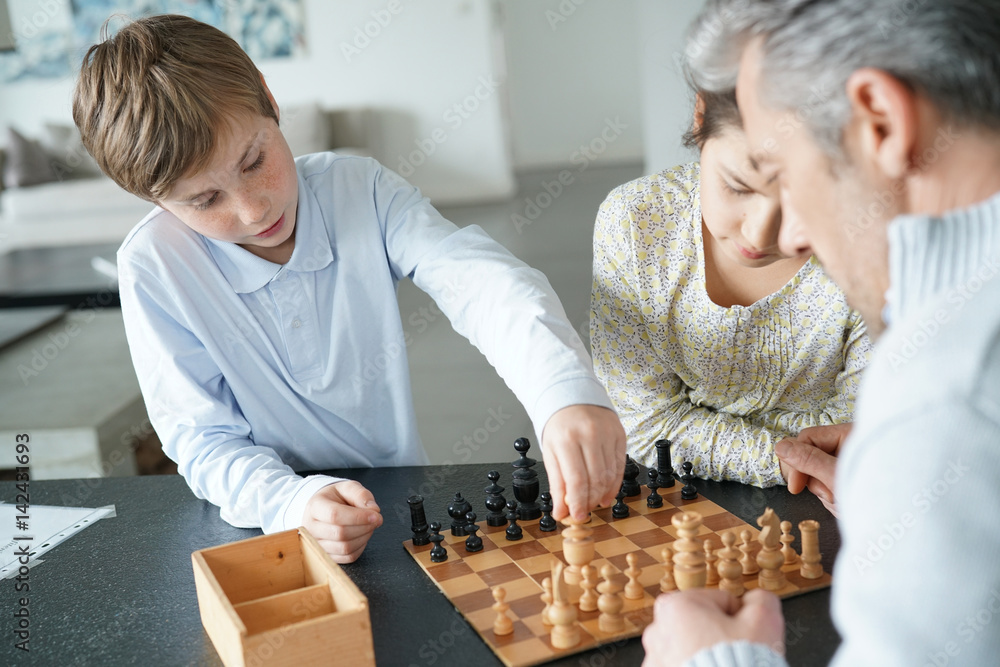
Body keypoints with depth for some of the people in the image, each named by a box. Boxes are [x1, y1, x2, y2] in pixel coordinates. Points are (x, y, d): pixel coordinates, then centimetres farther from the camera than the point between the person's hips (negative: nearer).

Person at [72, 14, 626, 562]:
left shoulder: (361, 190, -12)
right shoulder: (151, 266, -14)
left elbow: (482, 280, -24)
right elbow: (202, 437, -11)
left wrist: (568, 394, -43)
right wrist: (294, 503, -32)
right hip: (270, 524, 2)